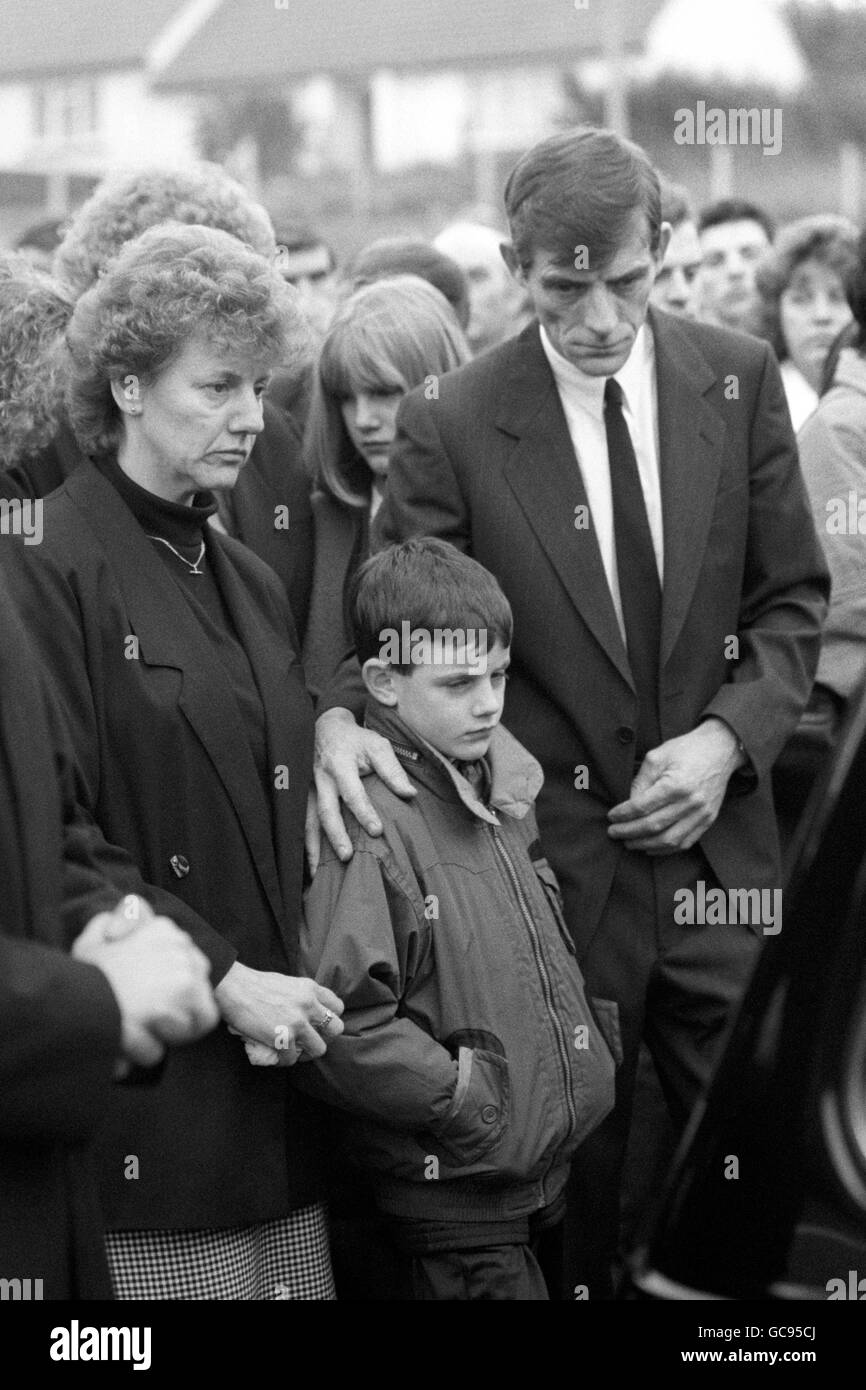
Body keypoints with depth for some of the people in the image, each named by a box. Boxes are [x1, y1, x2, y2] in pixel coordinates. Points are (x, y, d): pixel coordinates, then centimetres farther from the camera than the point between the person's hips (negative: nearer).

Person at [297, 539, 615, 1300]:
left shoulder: (502, 784, 8)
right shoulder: (368, 826, -19)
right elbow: (342, 1026, -26)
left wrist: (589, 1053, 10)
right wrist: (471, 1096, -18)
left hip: (542, 1172, 8)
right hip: (452, 1195, -8)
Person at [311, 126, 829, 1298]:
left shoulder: (739, 381, 0)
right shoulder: (450, 428, -8)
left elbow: (793, 597, 6)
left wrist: (727, 736, -9)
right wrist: (340, 718, -24)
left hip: (717, 845, 2)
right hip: (553, 860, -2)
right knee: (569, 1180, 8)